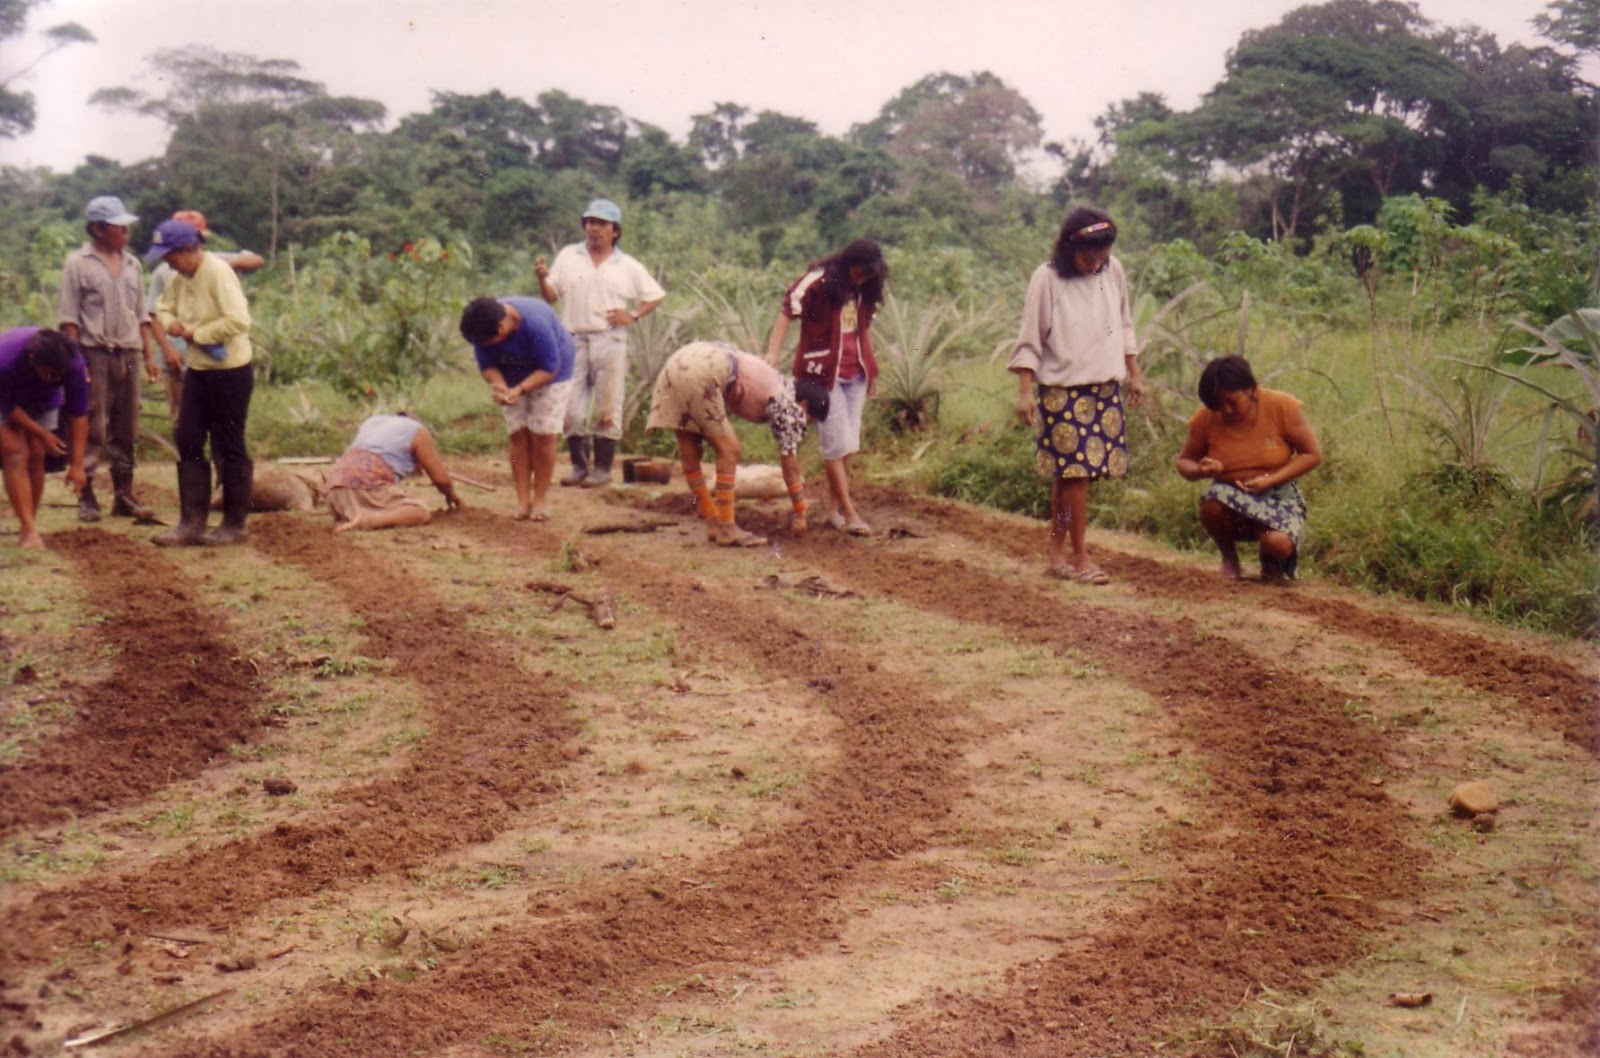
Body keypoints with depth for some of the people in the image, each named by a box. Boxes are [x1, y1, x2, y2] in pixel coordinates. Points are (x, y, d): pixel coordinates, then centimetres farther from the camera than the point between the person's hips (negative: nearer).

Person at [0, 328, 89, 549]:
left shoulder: (74, 364, -34)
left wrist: (77, 465, -26)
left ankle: (27, 527, 6)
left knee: (36, 457, -5)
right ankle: (30, 531, -23)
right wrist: (42, 434, -25)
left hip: (43, 402, 3)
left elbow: (79, 414, -25)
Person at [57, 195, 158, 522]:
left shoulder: (131, 264, 13)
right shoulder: (79, 264, -2)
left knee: (126, 430, 7)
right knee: (92, 428, -5)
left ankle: (124, 495, 14)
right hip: (94, 352, -5)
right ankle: (86, 496, -1)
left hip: (127, 353, 5)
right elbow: (69, 317, -5)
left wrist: (148, 354, 12)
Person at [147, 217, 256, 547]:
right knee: (188, 443, 7)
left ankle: (235, 526, 13)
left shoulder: (218, 272, -19)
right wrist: (170, 323, -1)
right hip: (197, 369, 9)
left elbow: (238, 321, -28)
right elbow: (164, 306, 23)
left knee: (229, 448, 1)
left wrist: (197, 333, -17)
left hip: (230, 371, -9)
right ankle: (191, 522, 14)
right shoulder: (181, 278, 7)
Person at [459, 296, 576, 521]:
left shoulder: (536, 323, -39)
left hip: (549, 374, -4)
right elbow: (487, 366, -11)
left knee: (543, 435, -10)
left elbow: (550, 369, -28)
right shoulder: (483, 327, -24)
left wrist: (520, 389, -39)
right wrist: (499, 385, -32)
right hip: (512, 378, 4)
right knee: (517, 435, -5)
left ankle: (539, 501, -2)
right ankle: (523, 501, -3)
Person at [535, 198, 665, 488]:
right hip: (574, 341, 1)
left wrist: (633, 316, -1)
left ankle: (602, 469, 6)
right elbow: (551, 296, 6)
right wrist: (542, 278, -13)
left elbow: (655, 296, 13)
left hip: (610, 342, -1)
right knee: (570, 409, 3)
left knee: (607, 410, 0)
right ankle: (579, 465, 15)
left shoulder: (628, 267, 7)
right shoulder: (568, 256, 8)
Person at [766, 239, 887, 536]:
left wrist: (870, 370, 14)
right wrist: (772, 355, -21)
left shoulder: (864, 290, 7)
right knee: (836, 444, -6)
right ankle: (849, 514, -3)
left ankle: (832, 507, 17)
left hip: (855, 373, 7)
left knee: (847, 445, 8)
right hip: (823, 373, -7)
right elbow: (787, 313, -13)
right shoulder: (818, 281, -12)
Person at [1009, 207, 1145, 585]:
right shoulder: (1047, 279, -9)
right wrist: (1025, 391, -11)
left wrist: (1134, 374, 17)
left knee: (1070, 473, 9)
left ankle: (1057, 553, 16)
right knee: (1075, 471, -6)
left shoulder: (1113, 272, 5)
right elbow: (1029, 340, -7)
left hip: (1104, 387, 5)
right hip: (1062, 388, -5)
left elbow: (1124, 327, 17)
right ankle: (1080, 557, 0)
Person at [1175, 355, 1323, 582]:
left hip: (1277, 496, -2)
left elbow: (1312, 454, -8)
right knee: (1211, 502, -35)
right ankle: (1229, 557, -3)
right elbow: (1184, 461, 4)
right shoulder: (1205, 418, -8)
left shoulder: (1281, 406, -12)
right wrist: (1200, 470, -22)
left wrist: (1270, 480, -21)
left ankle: (1271, 562, 9)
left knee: (1278, 544, -33)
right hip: (1231, 496, 2)